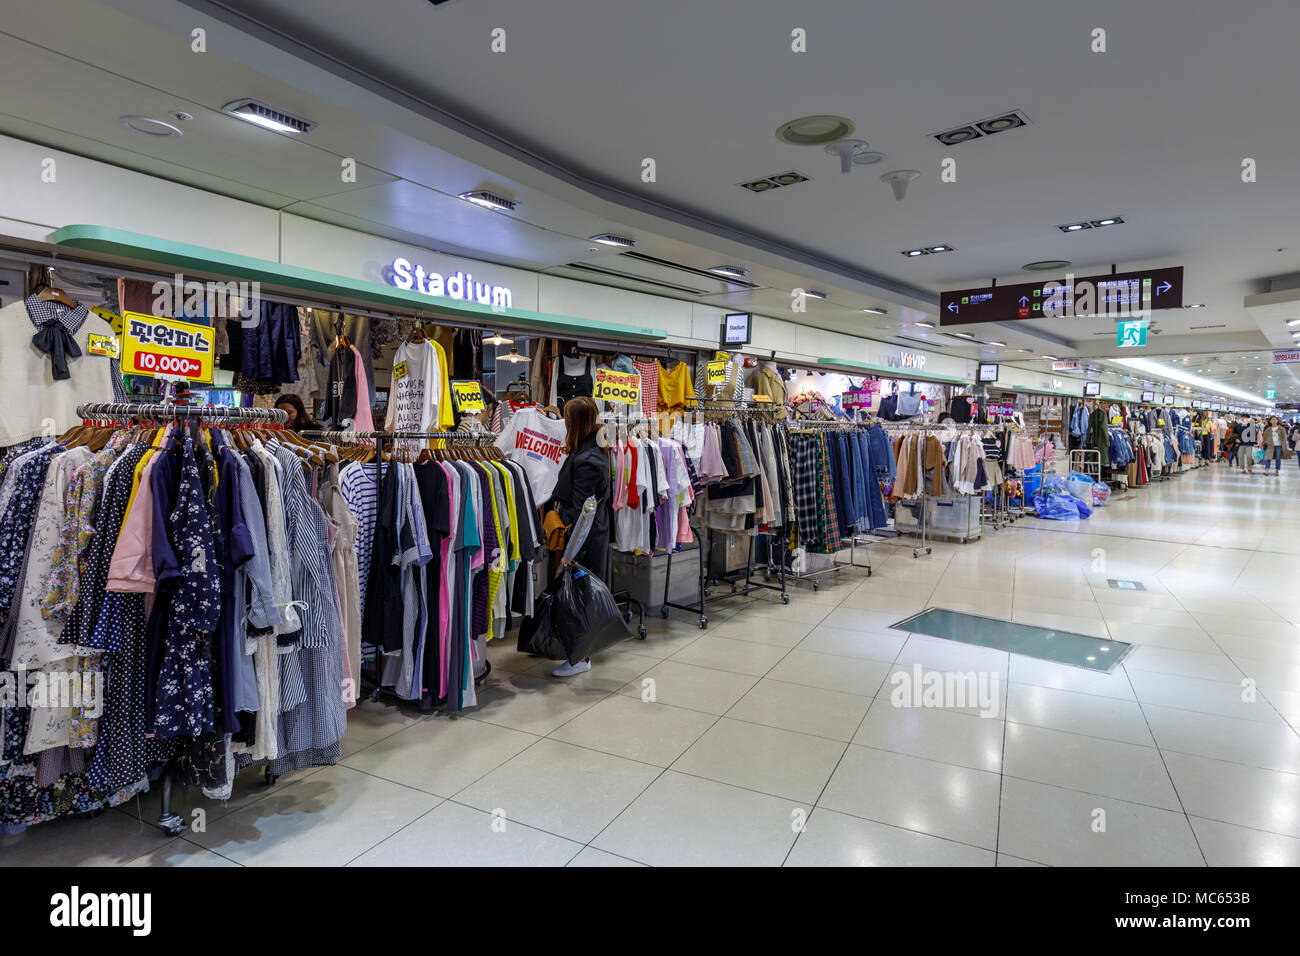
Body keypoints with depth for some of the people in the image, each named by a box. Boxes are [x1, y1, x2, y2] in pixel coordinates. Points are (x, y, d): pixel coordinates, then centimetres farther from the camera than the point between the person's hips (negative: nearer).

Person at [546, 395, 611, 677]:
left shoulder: (585, 461, -22)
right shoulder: (598, 448, 6)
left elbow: (580, 511, -23)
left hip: (586, 538, -9)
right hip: (597, 530, 9)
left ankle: (582, 657, 12)